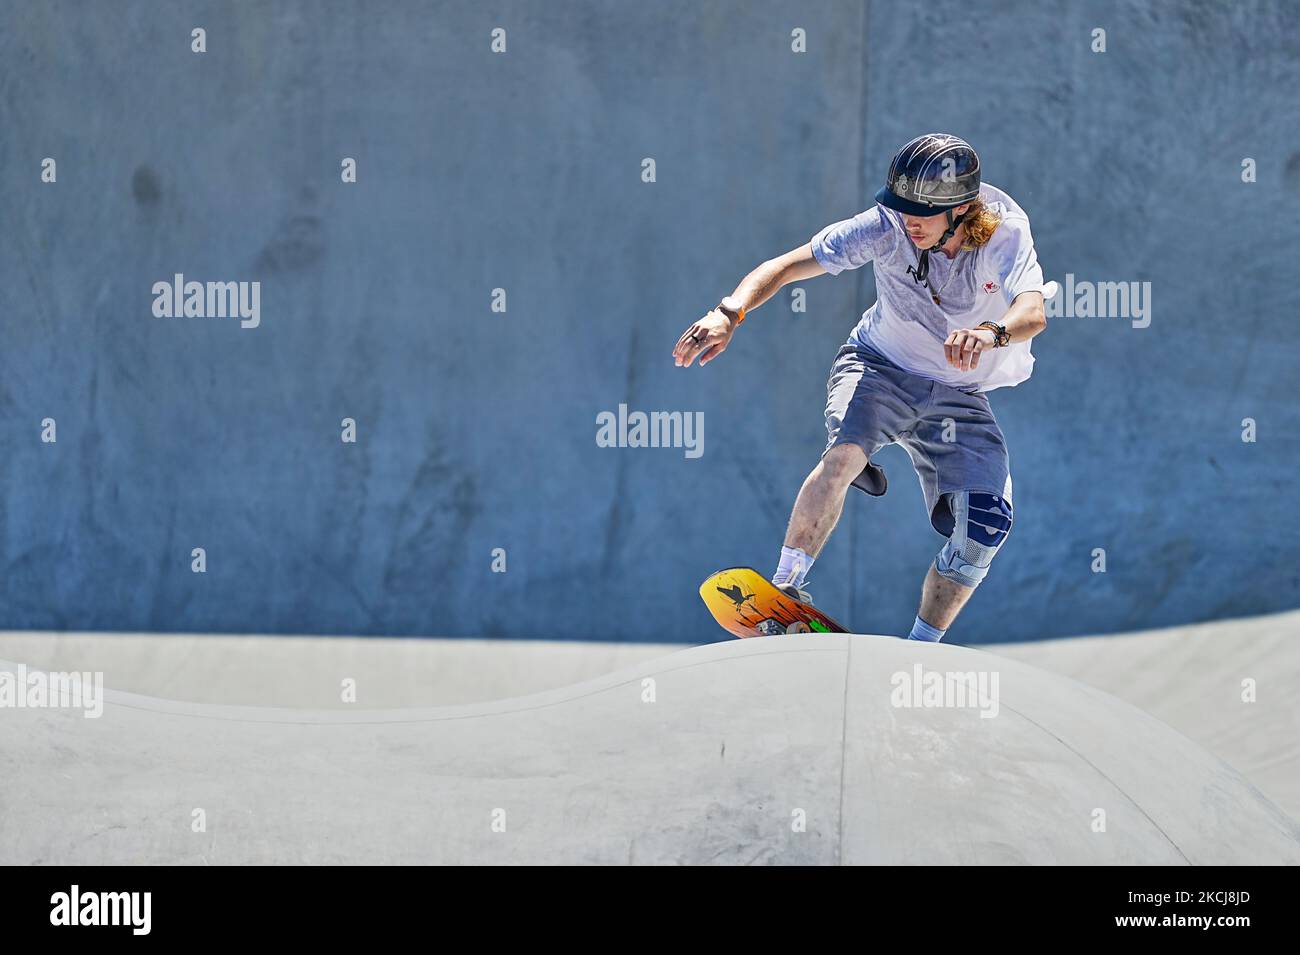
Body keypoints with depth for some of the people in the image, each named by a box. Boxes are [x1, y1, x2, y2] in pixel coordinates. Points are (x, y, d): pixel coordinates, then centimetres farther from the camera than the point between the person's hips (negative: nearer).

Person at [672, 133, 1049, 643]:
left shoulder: (1005, 235, -24)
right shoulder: (888, 227, -23)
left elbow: (1032, 313, -43)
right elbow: (788, 265, -24)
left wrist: (991, 332, -66)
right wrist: (729, 313, -42)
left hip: (958, 398, 1)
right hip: (879, 366, -1)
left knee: (987, 527, -13)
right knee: (846, 454, -33)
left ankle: (918, 651, 7)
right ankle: (784, 586, -22)